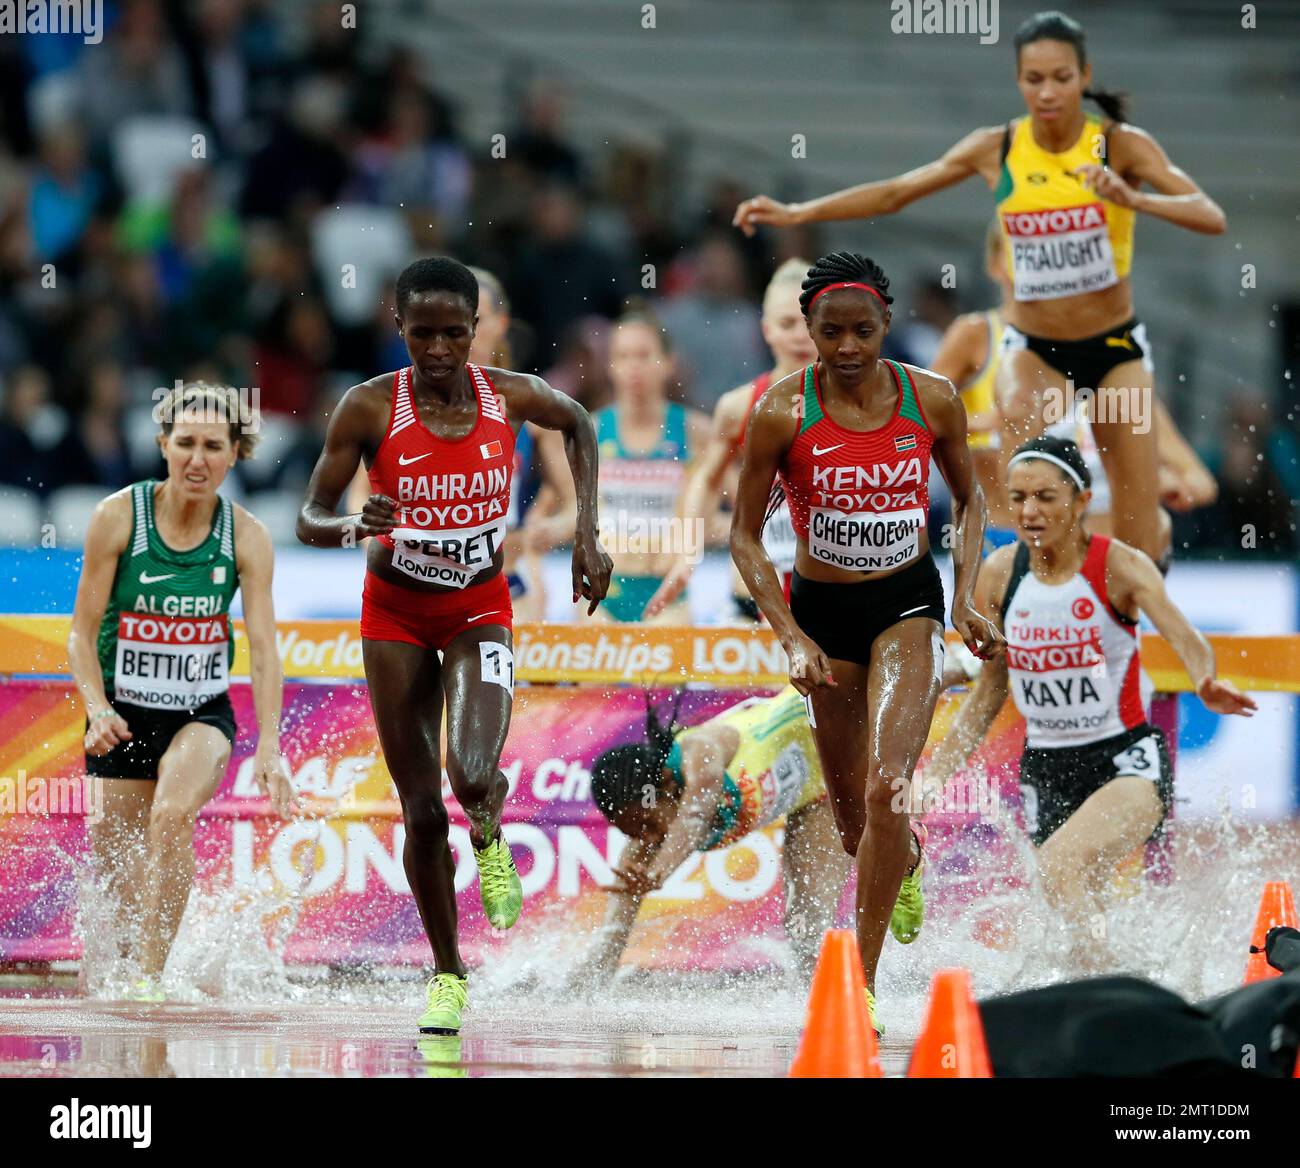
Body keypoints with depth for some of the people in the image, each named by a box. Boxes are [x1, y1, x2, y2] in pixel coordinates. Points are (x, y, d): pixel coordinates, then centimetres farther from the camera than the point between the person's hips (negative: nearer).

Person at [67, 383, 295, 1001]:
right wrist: (98, 711, -23)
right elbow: (83, 631, -7)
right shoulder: (118, 517, -10)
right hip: (123, 713, 1)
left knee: (173, 814, -30)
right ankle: (132, 963, 33)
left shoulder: (246, 537, -7)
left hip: (202, 712, -1)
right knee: (118, 866, 2)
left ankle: (150, 978, -26)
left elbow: (263, 647, -10)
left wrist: (269, 746, -22)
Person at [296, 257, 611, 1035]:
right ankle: (448, 977, 19)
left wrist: (587, 533, 4)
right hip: (397, 614, 0)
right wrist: (356, 527, -35)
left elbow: (579, 424, 12)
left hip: (480, 612, 0)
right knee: (422, 810, 1)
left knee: (474, 779, -24)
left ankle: (490, 839, 14)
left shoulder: (509, 397, -11)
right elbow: (310, 520, -12)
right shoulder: (370, 408, -16)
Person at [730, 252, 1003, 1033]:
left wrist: (967, 600, -2)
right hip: (822, 610, 1)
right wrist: (792, 639, -15)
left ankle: (864, 982, -13)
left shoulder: (931, 402, -8)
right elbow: (746, 536, -6)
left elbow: (970, 500, 10)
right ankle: (907, 862, 49)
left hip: (908, 602, -1)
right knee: (853, 817, 11)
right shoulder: (784, 413, -13)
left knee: (888, 791, -20)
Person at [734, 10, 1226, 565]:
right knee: (1018, 415, -36)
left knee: (1138, 536, -1)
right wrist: (797, 213, -1)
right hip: (1032, 345, 0)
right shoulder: (996, 149, -6)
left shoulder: (1122, 145, -13)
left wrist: (1133, 200, -40)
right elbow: (893, 193, 5)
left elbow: (1212, 218, -23)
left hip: (1114, 348, 0)